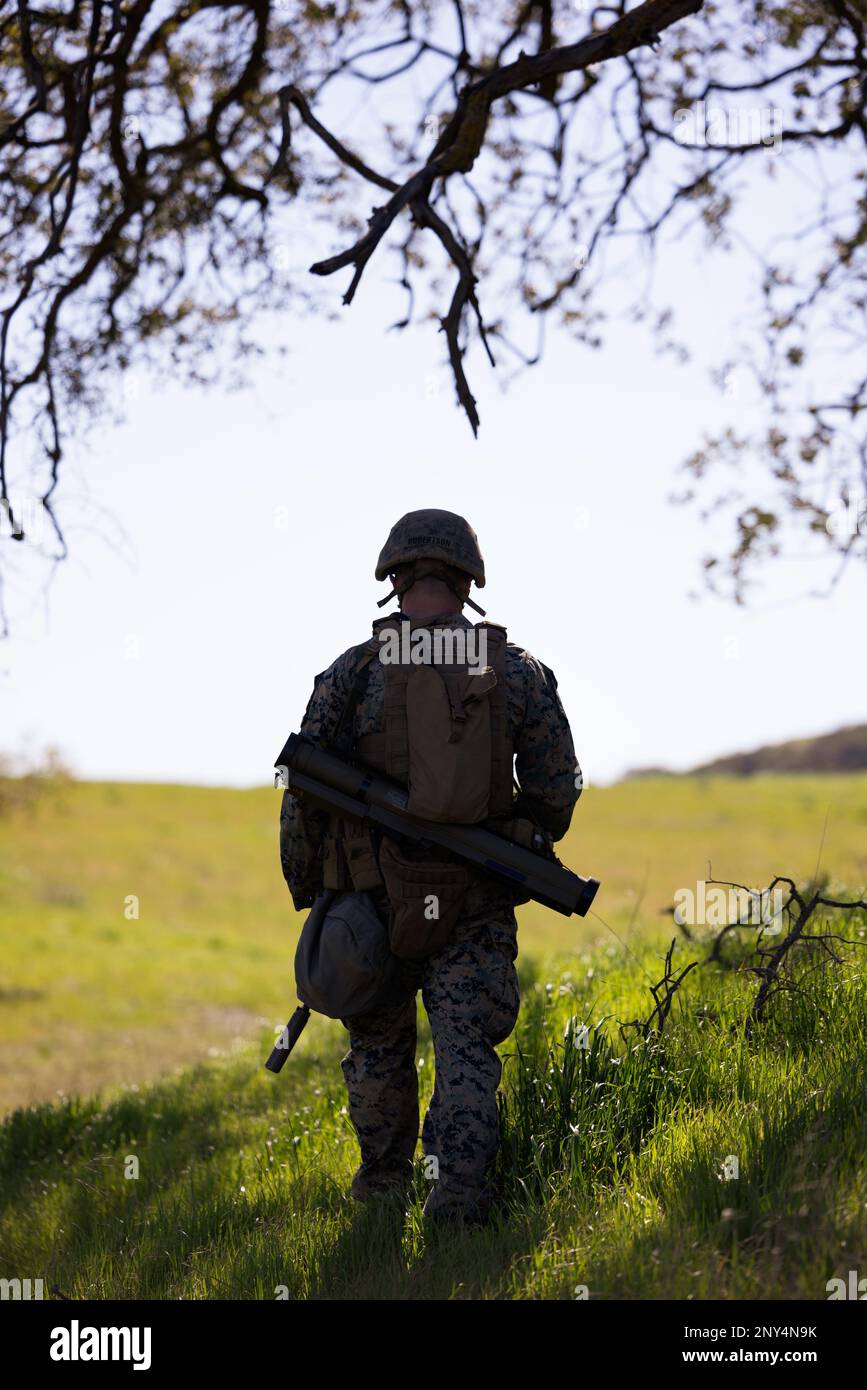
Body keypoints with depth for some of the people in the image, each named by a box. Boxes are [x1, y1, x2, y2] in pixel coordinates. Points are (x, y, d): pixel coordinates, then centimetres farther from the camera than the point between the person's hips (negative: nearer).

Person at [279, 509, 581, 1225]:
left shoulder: (351, 673, -5)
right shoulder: (518, 672, 0)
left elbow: (303, 793, -3)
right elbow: (557, 790, 4)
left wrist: (307, 891, 10)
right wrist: (522, 848, 23)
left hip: (376, 897, 0)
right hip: (476, 905, 0)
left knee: (379, 1044, 18)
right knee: (466, 1048, 2)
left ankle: (384, 1180, 33)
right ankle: (461, 1188, -14)